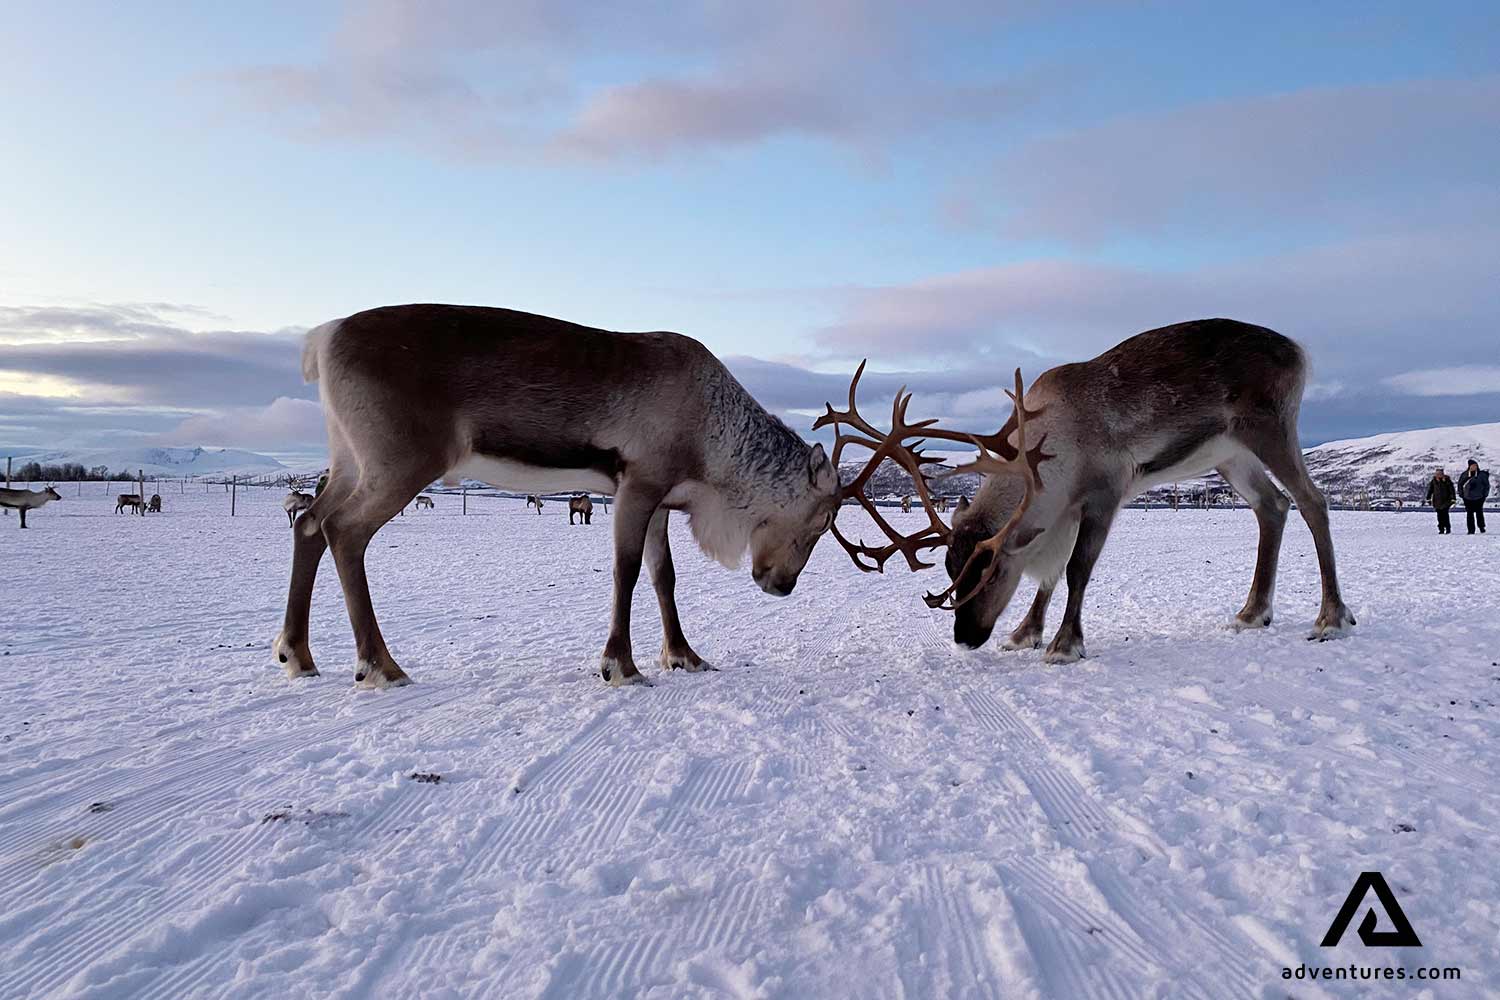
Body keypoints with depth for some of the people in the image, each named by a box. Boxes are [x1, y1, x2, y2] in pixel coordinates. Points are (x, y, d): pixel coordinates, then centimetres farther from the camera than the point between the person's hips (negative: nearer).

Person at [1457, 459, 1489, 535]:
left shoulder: (1482, 475, -3)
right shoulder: (1465, 475, 1)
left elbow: (1486, 484, 5)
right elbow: (1460, 484, 11)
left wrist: (1485, 494, -1)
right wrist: (1461, 494, 6)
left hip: (1479, 498, -1)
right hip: (1467, 498, 1)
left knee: (1479, 513, 4)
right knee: (1470, 514, 3)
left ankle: (1481, 527, 22)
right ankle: (1471, 530, 7)